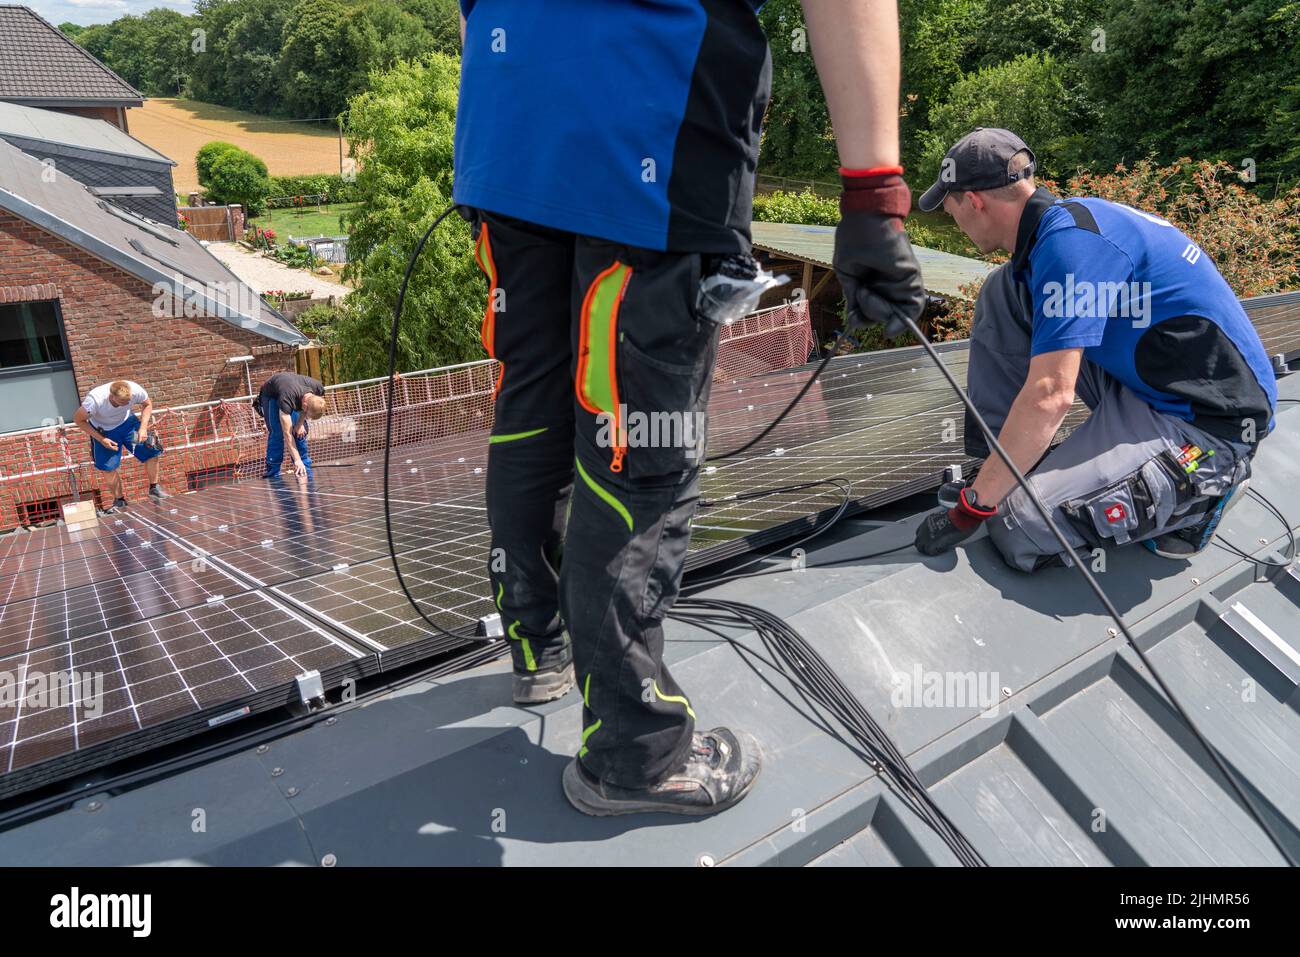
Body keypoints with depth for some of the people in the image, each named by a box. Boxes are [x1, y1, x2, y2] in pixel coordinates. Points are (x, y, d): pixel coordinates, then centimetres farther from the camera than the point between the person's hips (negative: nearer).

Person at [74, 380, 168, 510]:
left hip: (126, 422, 2)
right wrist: (101, 439, -24)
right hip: (103, 429, -2)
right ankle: (119, 501, 17)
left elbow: (147, 404, -8)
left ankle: (154, 488, 10)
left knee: (151, 450, -9)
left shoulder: (135, 390, -32)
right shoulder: (94, 400, -38)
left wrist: (143, 428, -19)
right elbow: (78, 420, -20)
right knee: (110, 466, -4)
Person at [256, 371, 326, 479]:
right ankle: (272, 475, -13)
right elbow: (287, 434, -45)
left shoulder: (319, 390, -31)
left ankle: (306, 471, 3)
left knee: (300, 432, -5)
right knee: (277, 433, -18)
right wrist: (297, 460, -50)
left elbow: (308, 406, -4)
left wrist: (300, 423, -13)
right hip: (270, 394, -5)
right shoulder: (286, 399, -46)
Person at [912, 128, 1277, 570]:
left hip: (1205, 422, -9)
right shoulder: (1066, 218, 8)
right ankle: (1001, 462, 6)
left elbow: (1051, 395, -27)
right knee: (1002, 295, 3)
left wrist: (973, 505, -21)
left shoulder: (1067, 239, -22)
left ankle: (1197, 492, -1)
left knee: (1020, 528, -22)